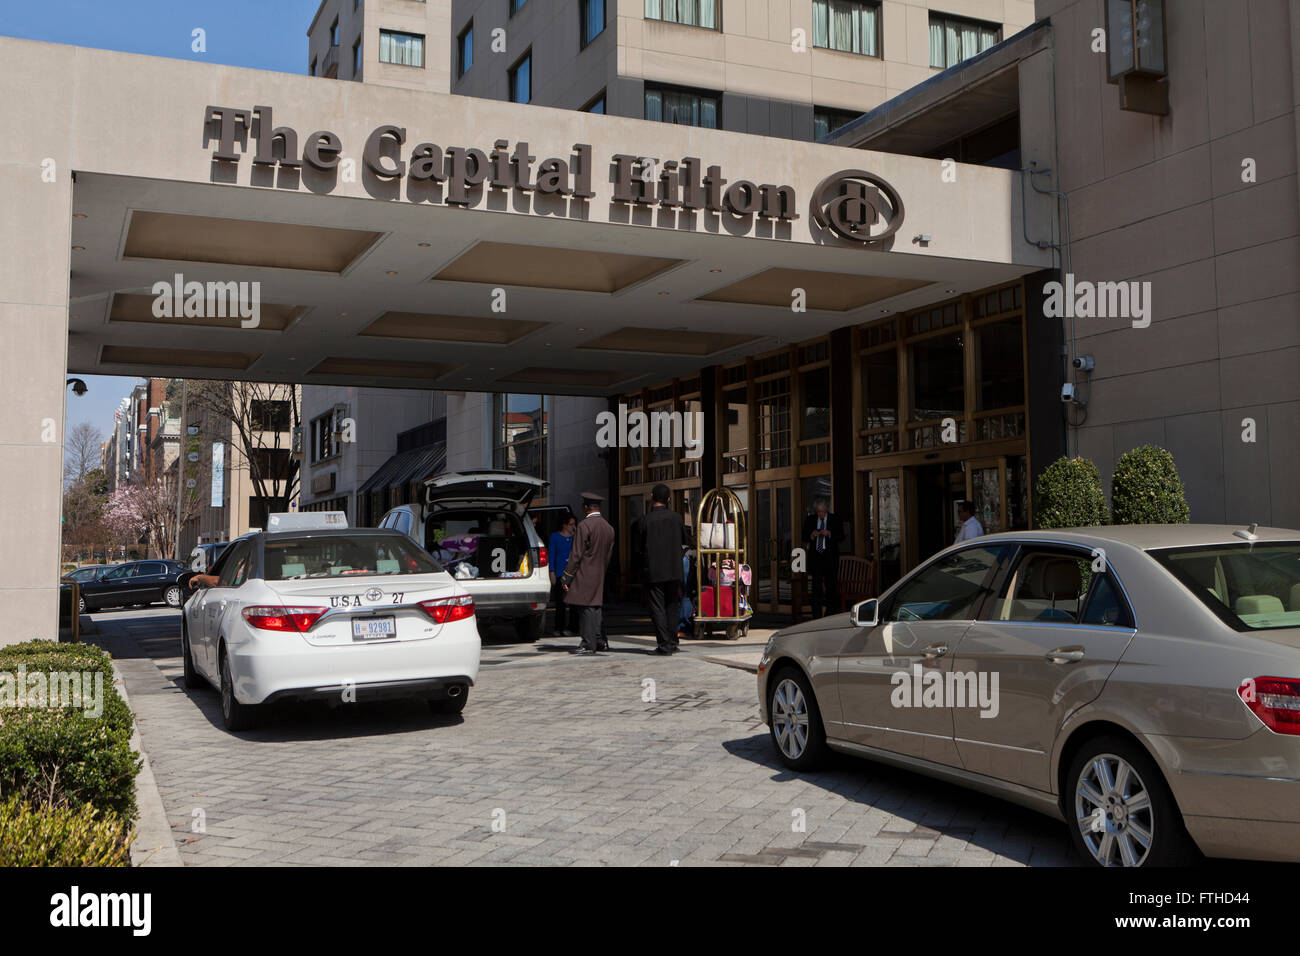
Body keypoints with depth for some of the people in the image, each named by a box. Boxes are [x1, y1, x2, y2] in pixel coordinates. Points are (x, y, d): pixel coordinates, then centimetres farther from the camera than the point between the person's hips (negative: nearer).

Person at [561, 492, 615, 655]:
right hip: (599, 575, 8)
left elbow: (576, 554, -16)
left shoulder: (584, 525, -14)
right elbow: (609, 555, 16)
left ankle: (589, 644, -4)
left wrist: (566, 577, -12)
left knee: (586, 608, -5)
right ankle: (598, 641, 17)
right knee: (594, 607, 14)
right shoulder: (609, 527, 11)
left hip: (584, 575, -8)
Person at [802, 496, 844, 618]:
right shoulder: (810, 520, 8)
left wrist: (830, 534, -16)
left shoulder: (835, 520, 2)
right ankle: (817, 616, -5)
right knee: (816, 586, -5)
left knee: (830, 584, 2)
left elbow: (842, 537, 1)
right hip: (815, 556, 1)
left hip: (830, 557, -1)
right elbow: (804, 537, 11)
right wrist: (811, 535, -10)